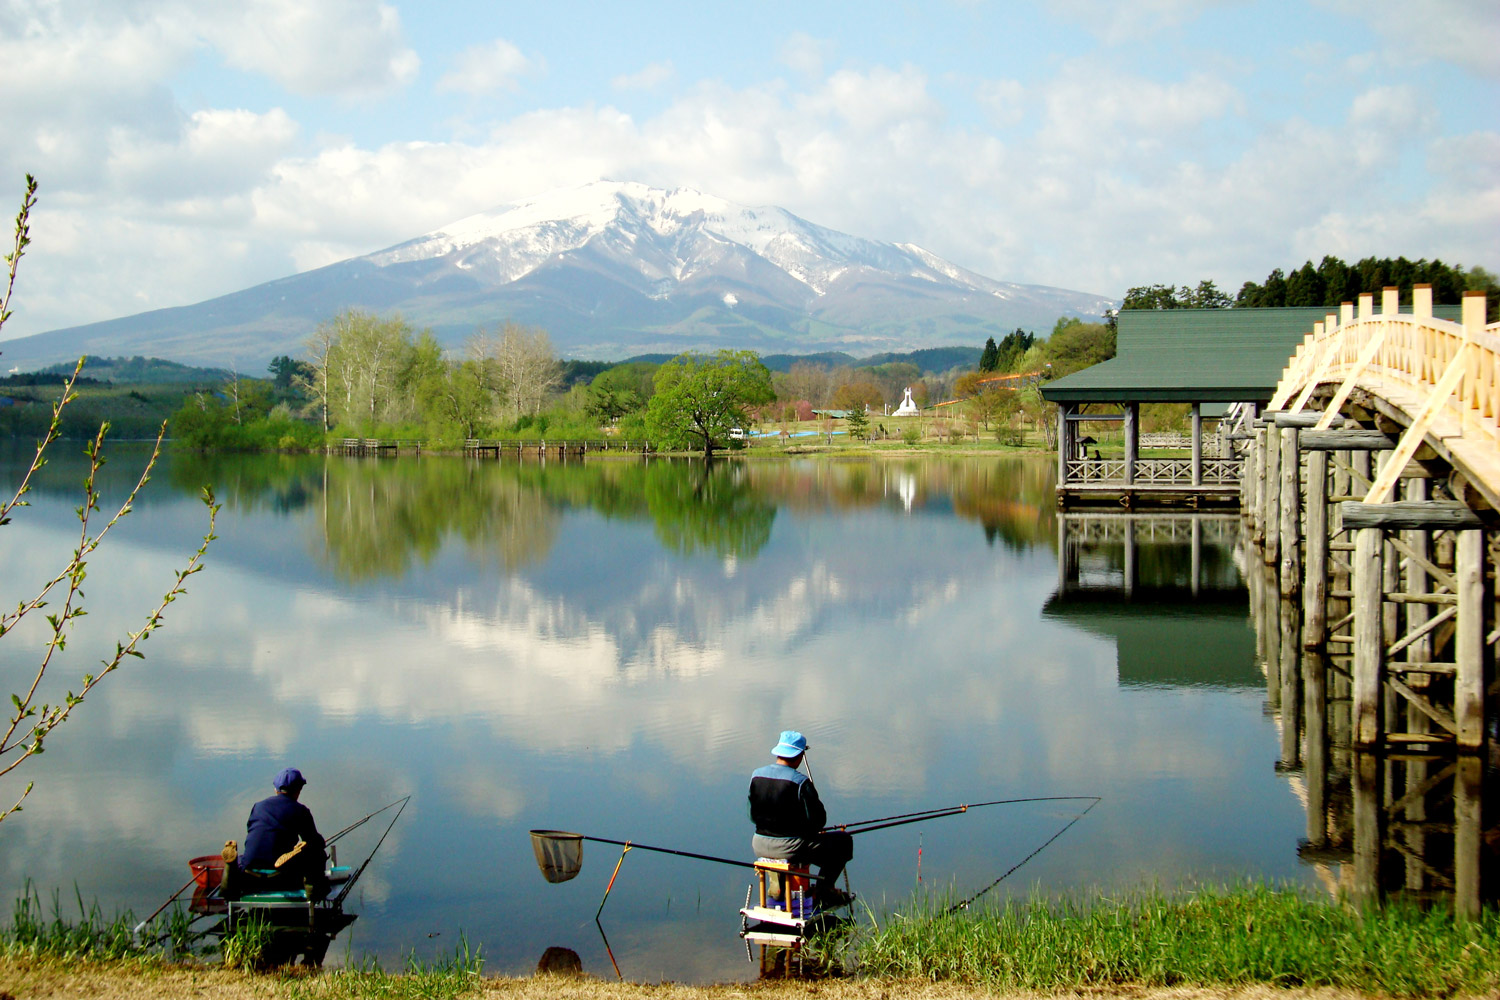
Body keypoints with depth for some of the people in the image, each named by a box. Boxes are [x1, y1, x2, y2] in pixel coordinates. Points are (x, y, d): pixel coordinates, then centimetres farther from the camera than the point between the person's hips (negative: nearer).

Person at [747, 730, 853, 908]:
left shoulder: (756, 775, 0)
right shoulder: (800, 781, -18)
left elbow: (753, 816, 9)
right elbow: (818, 821, -13)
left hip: (760, 846, 6)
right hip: (789, 847, -6)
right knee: (843, 841, 11)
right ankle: (824, 891, 14)